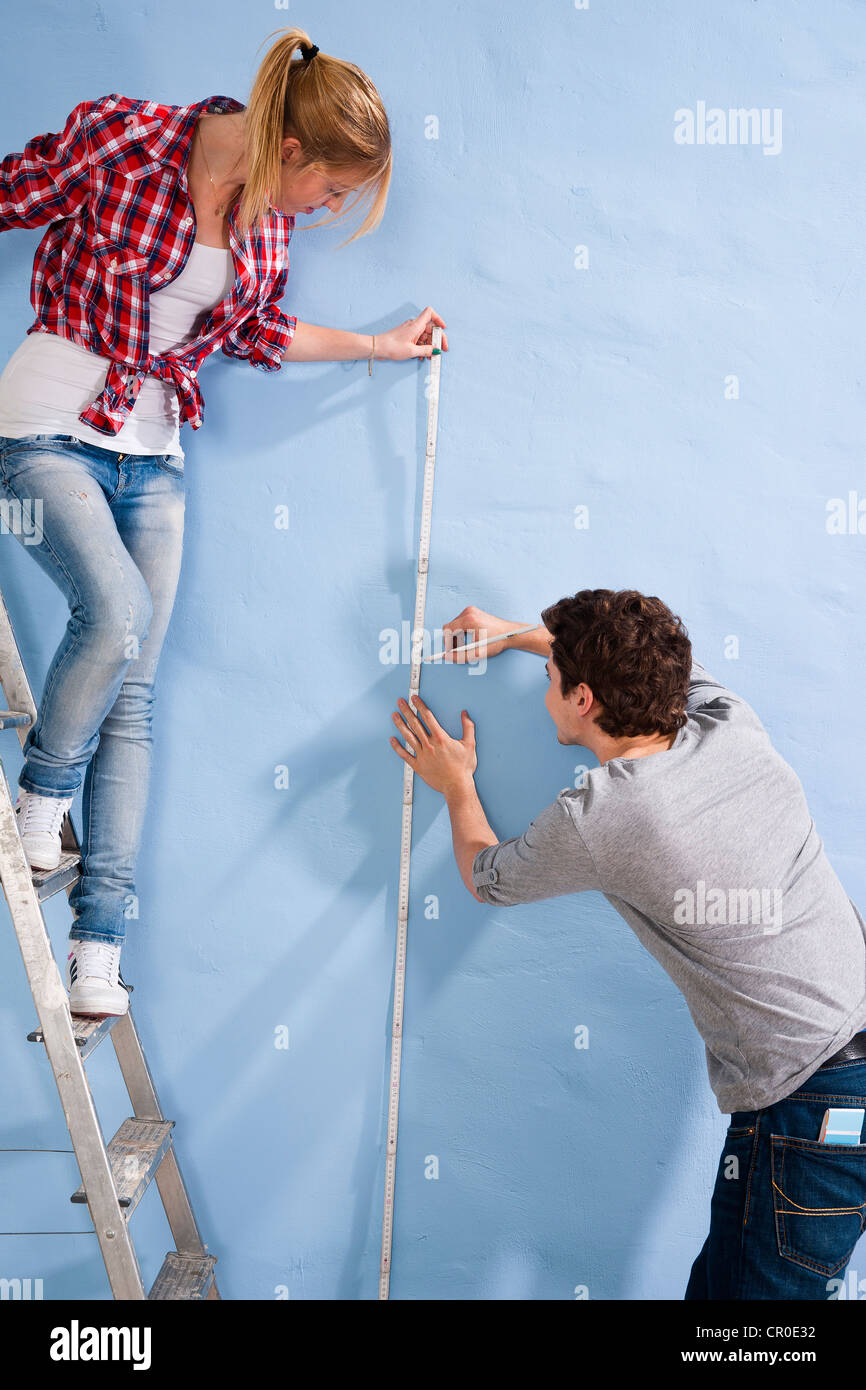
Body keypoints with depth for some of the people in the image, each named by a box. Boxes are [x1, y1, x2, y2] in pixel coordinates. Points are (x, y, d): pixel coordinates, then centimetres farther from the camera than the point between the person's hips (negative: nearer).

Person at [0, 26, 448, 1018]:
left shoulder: (269, 214, 4)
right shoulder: (120, 137, -13)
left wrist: (381, 345, 23)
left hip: (151, 453, 5)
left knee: (132, 702, 0)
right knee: (119, 611, -30)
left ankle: (98, 949, 7)